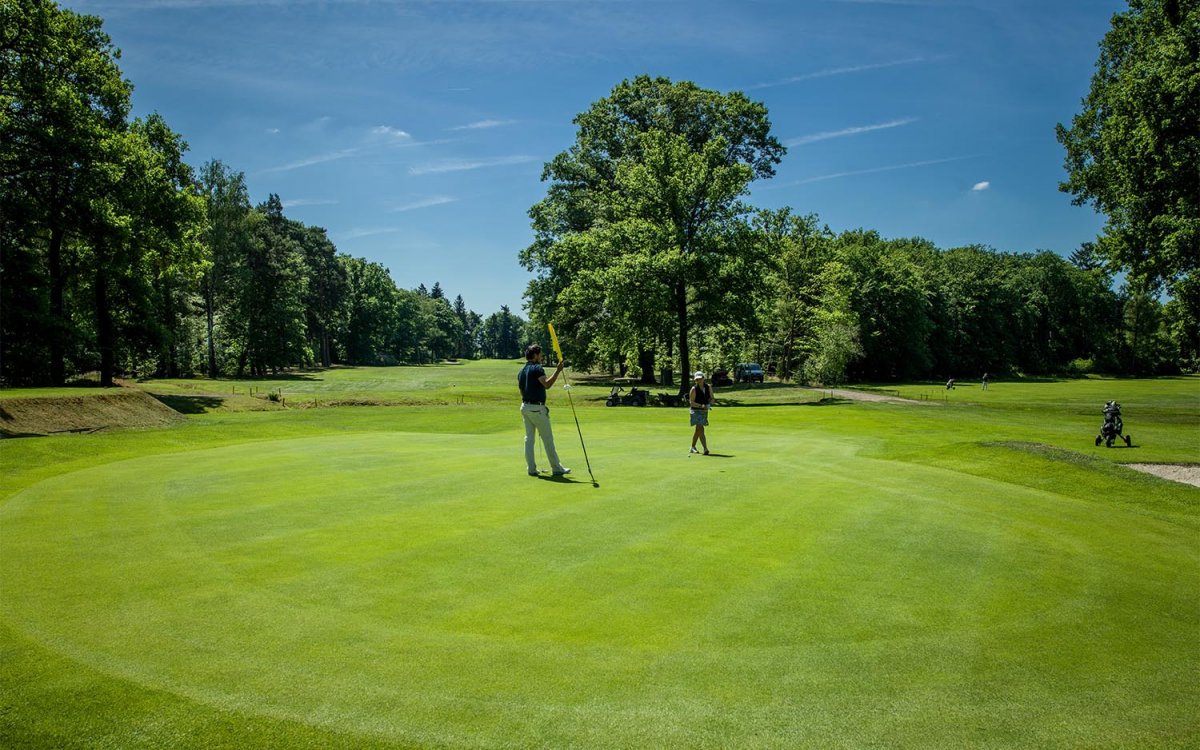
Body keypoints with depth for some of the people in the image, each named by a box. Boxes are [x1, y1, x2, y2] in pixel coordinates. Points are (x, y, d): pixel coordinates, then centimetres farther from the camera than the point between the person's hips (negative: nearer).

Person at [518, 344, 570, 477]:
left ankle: (531, 469, 7)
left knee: (529, 438, 8)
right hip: (537, 408, -8)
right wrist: (558, 371, -30)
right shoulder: (537, 368, -12)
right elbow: (547, 384, -27)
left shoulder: (521, 371, 14)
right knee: (547, 439, -1)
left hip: (525, 406, 8)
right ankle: (556, 468, 6)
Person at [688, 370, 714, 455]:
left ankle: (693, 447, 28)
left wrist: (709, 404, -15)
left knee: (698, 430, 15)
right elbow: (691, 402, -13)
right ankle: (705, 448, -23)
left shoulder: (708, 387, 2)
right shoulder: (694, 389, -11)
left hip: (704, 411, 5)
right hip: (696, 411, -5)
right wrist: (701, 406, -26)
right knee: (701, 429, -16)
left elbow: (711, 399, 7)